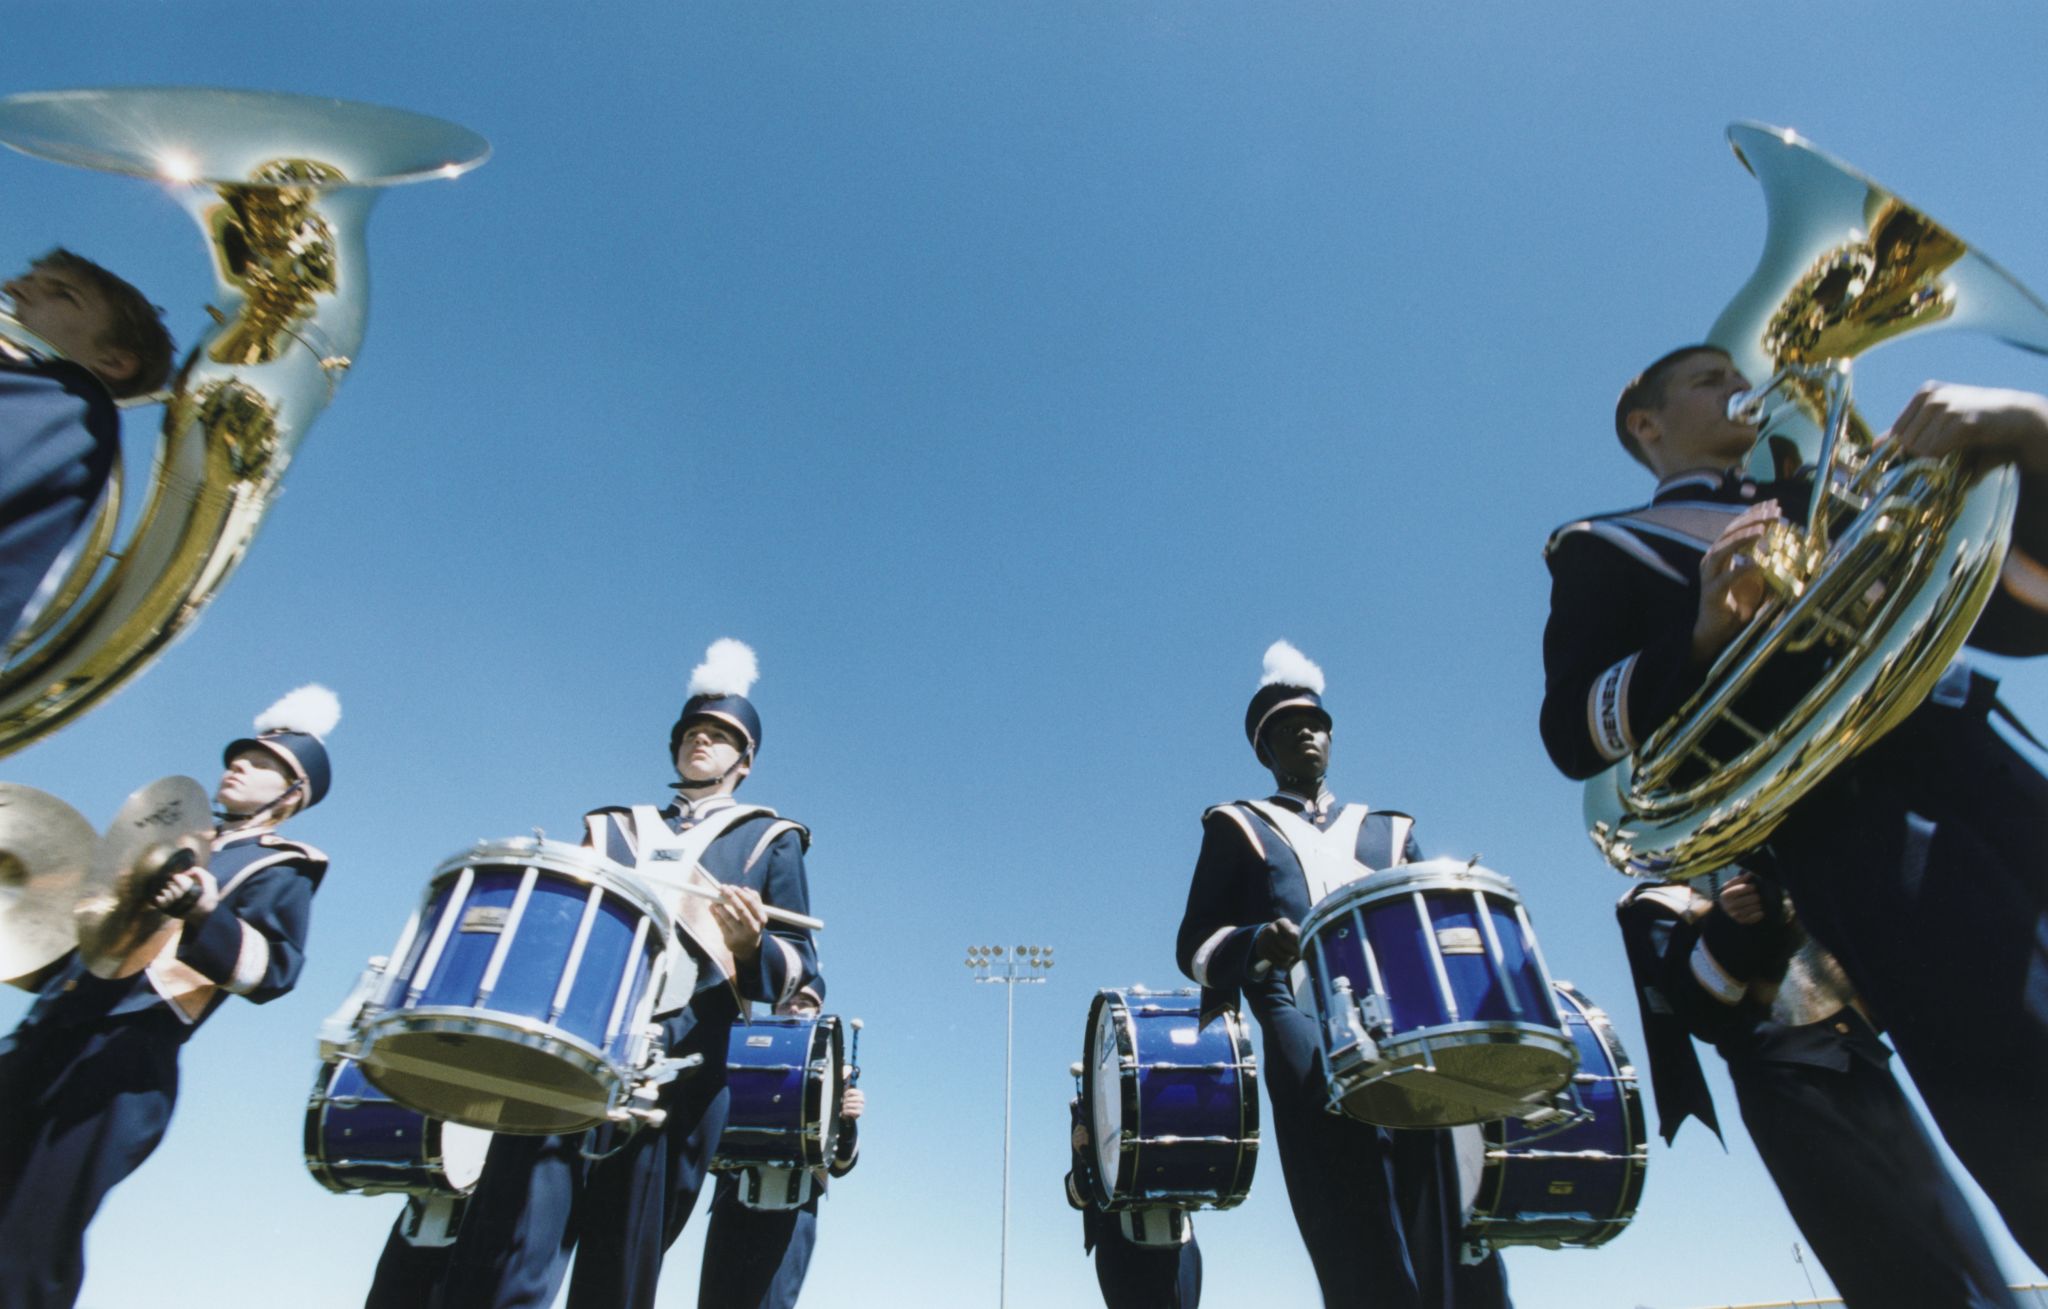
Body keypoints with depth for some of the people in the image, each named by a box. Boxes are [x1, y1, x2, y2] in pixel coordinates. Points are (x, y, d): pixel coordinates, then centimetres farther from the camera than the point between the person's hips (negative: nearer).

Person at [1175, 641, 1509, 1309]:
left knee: (1449, 1231, -7)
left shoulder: (1388, 830, 29)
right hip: (1308, 1029, -3)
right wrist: (1256, 943, -13)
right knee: (1363, 1246, -13)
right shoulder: (1238, 827, 18)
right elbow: (1195, 944, 9)